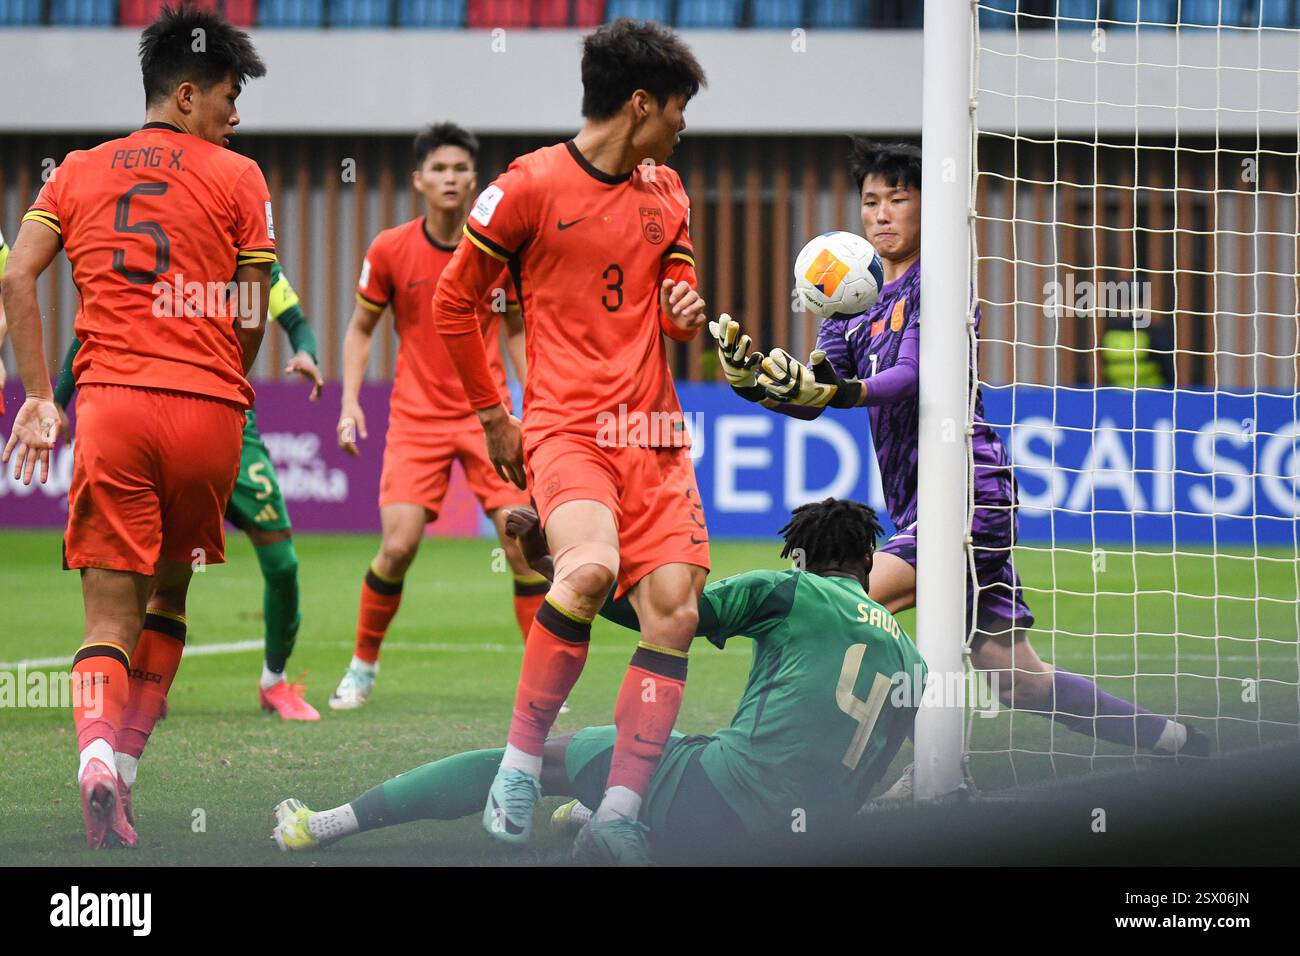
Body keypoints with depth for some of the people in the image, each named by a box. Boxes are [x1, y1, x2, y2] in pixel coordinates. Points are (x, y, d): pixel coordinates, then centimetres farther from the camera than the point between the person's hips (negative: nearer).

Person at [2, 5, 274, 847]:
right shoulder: (237, 177, 6)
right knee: (168, 596, 19)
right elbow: (254, 315, 2)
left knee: (110, 616, -2)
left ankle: (97, 758, -28)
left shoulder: (78, 172, 14)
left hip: (111, 400, 1)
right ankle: (124, 767, 16)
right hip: (208, 409, -1)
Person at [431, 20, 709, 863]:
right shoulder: (532, 185, -3)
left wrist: (689, 311, 1)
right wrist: (494, 415, 7)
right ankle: (522, 758, -15)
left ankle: (619, 816, -5)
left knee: (675, 612, -7)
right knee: (591, 570, -31)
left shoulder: (667, 191, 15)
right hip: (565, 428, -6)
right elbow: (454, 301, 5)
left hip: (654, 431, 6)